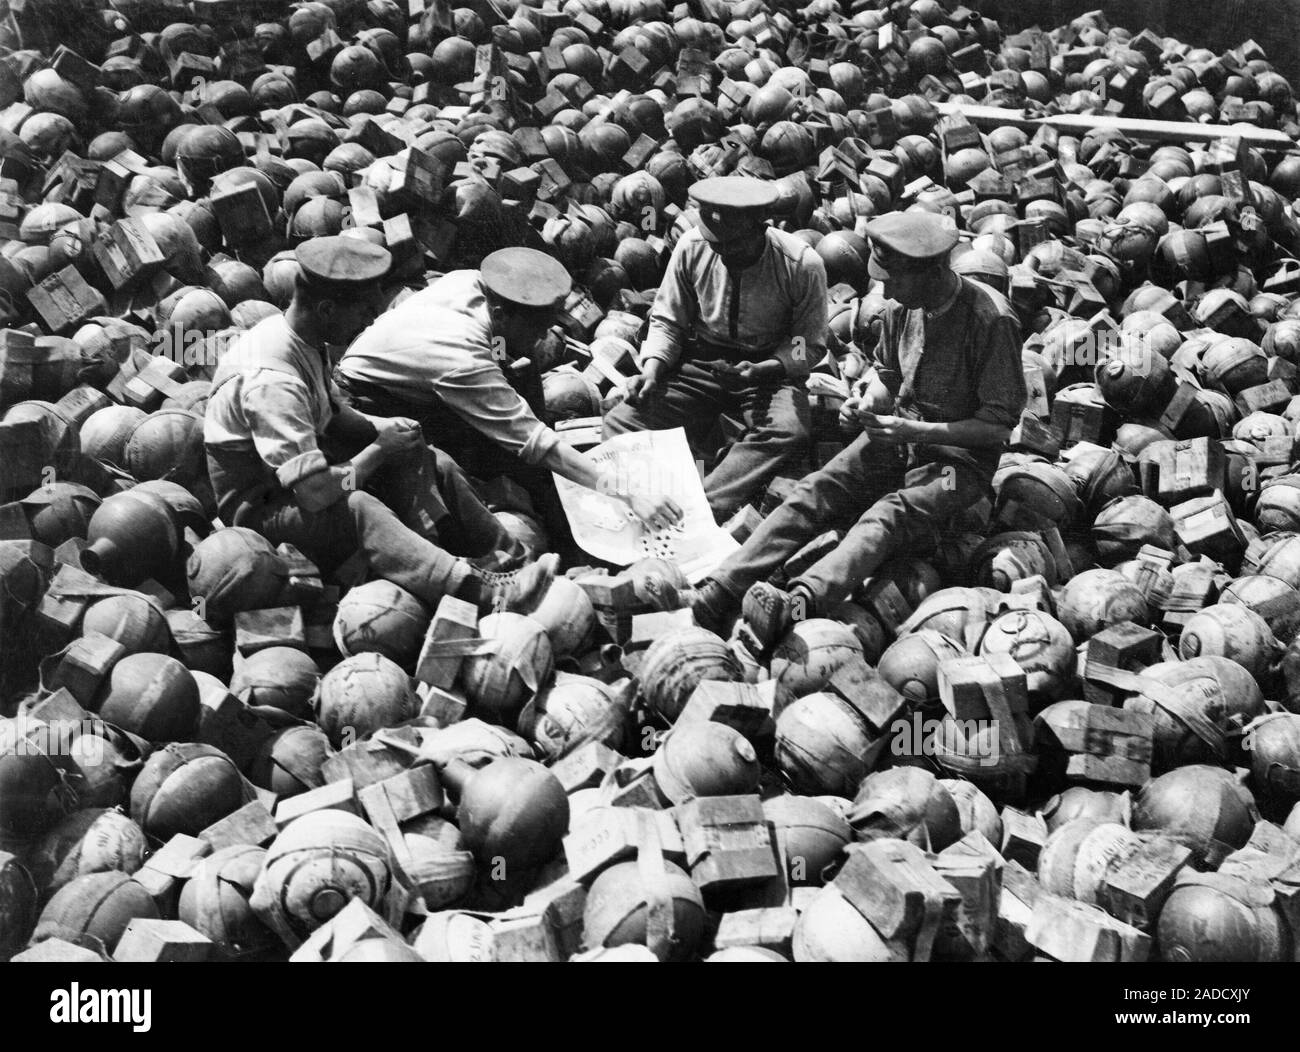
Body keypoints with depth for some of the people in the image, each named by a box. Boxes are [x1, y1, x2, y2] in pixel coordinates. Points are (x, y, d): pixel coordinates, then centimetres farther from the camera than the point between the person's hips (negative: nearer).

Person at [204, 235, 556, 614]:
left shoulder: (289, 330, -3)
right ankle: (487, 593, -47)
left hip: (300, 475, 10)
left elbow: (329, 414, 13)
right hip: (261, 508, -10)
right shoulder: (271, 382, -33)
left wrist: (376, 427, -7)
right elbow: (316, 493, -36)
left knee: (432, 466, -2)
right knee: (356, 509, -38)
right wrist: (379, 448, -21)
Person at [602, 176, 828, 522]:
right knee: (621, 421, -22)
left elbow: (809, 347, -3)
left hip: (770, 370, -2)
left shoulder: (802, 265, -12)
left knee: (786, 434, -37)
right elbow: (666, 321, 5)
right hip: (697, 365, 3)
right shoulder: (692, 247, -6)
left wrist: (760, 372, -21)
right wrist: (652, 367, -15)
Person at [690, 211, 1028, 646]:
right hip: (897, 436, 6)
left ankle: (800, 602, -57)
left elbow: (999, 424, -17)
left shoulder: (991, 320, -18)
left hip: (962, 456, -6)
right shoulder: (901, 307, 1)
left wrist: (914, 431, -24)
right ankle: (720, 591, -32)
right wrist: (868, 401, -4)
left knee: (888, 515, -34)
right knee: (815, 491, -18)